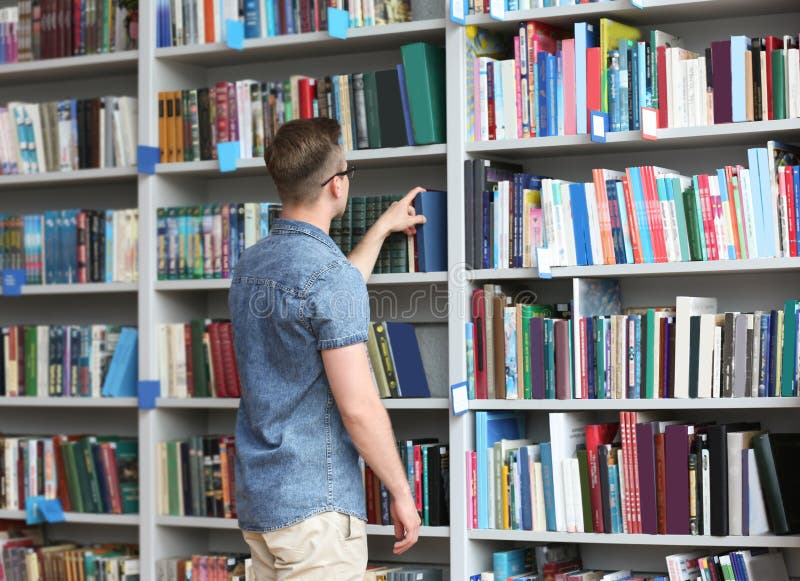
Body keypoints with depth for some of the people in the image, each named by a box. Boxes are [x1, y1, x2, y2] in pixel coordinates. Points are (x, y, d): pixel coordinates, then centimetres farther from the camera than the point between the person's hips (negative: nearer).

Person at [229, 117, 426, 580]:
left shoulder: (251, 264, 10)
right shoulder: (331, 273, -17)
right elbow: (358, 407, -19)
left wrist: (384, 229, 40)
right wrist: (402, 493, -8)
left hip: (256, 498, 9)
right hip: (315, 503, -9)